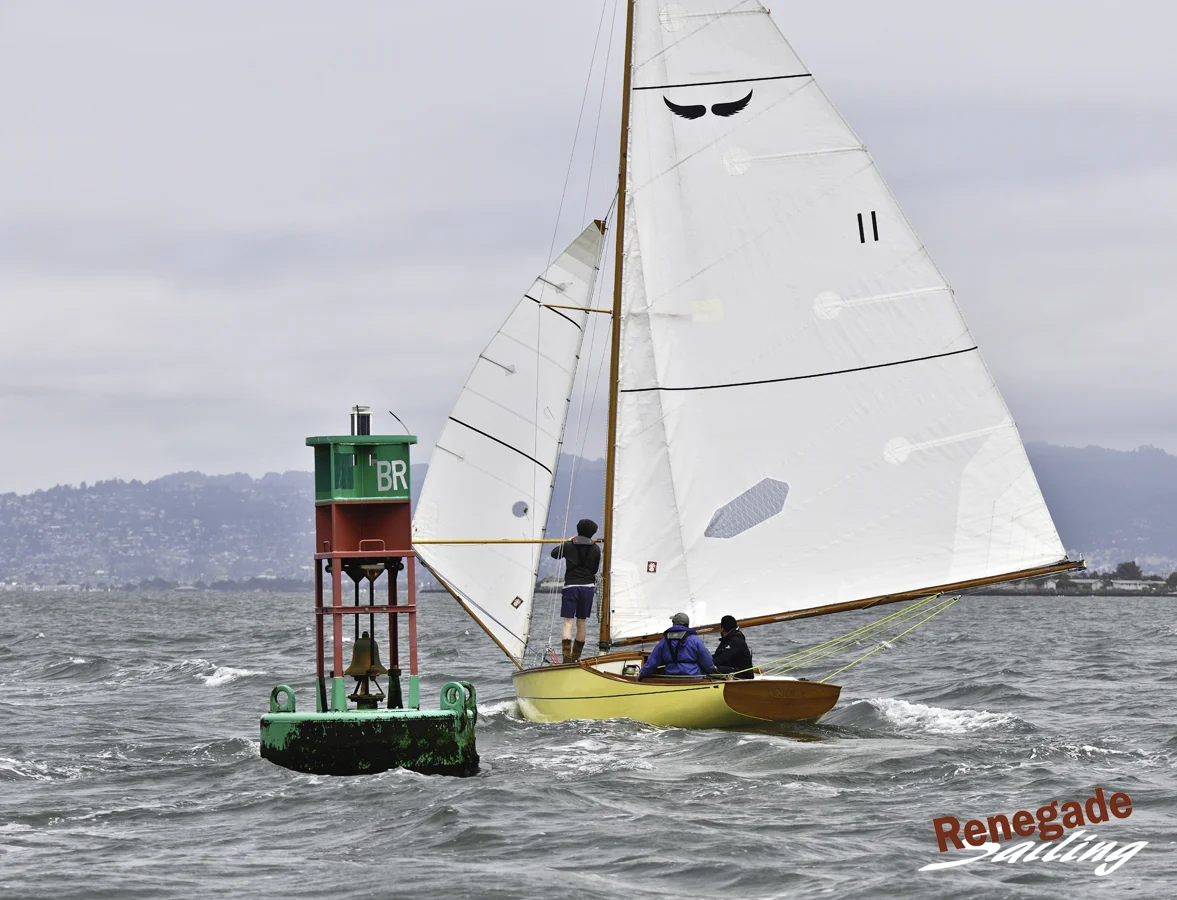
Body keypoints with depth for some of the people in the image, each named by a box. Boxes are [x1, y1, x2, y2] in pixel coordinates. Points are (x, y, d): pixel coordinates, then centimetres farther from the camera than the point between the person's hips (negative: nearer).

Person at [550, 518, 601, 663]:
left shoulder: (569, 546, -2)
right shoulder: (595, 549, 1)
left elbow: (554, 553, 16)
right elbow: (595, 569, 10)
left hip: (571, 587, -2)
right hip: (587, 587, 2)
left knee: (568, 623, -6)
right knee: (581, 623, 13)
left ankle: (567, 658, -23)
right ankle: (576, 658, 21)